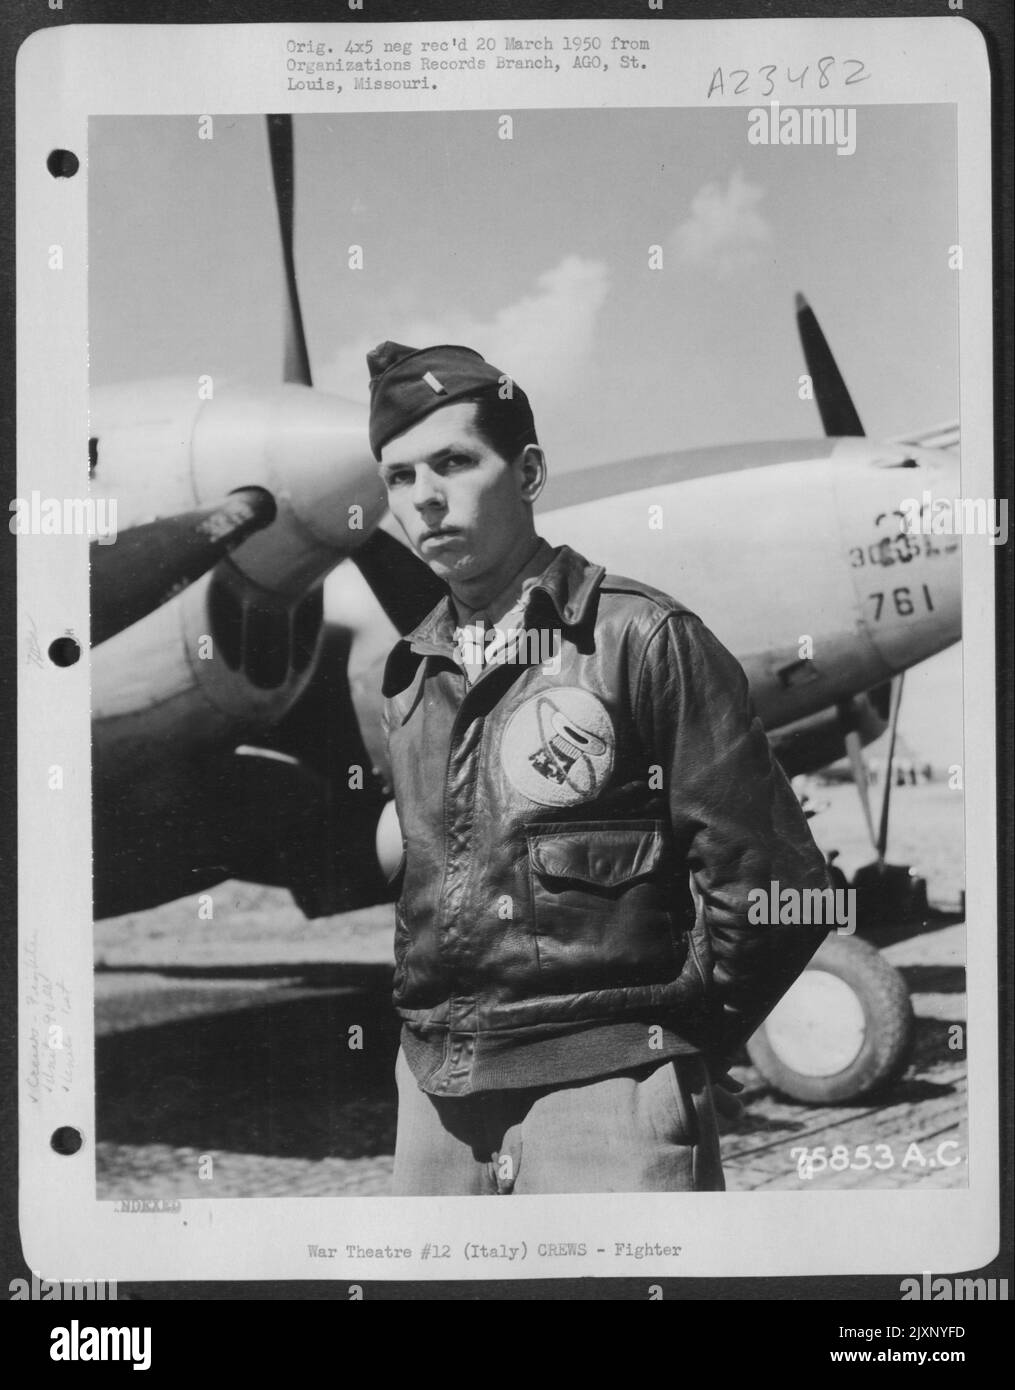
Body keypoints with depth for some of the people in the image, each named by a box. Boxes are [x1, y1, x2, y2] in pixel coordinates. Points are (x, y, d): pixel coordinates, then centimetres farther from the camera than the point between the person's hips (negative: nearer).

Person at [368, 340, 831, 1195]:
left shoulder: (642, 639, -9)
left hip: (602, 1094, -5)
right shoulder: (407, 674, 10)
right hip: (435, 1100, 6)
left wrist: (667, 1040, 1)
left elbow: (769, 879, -9)